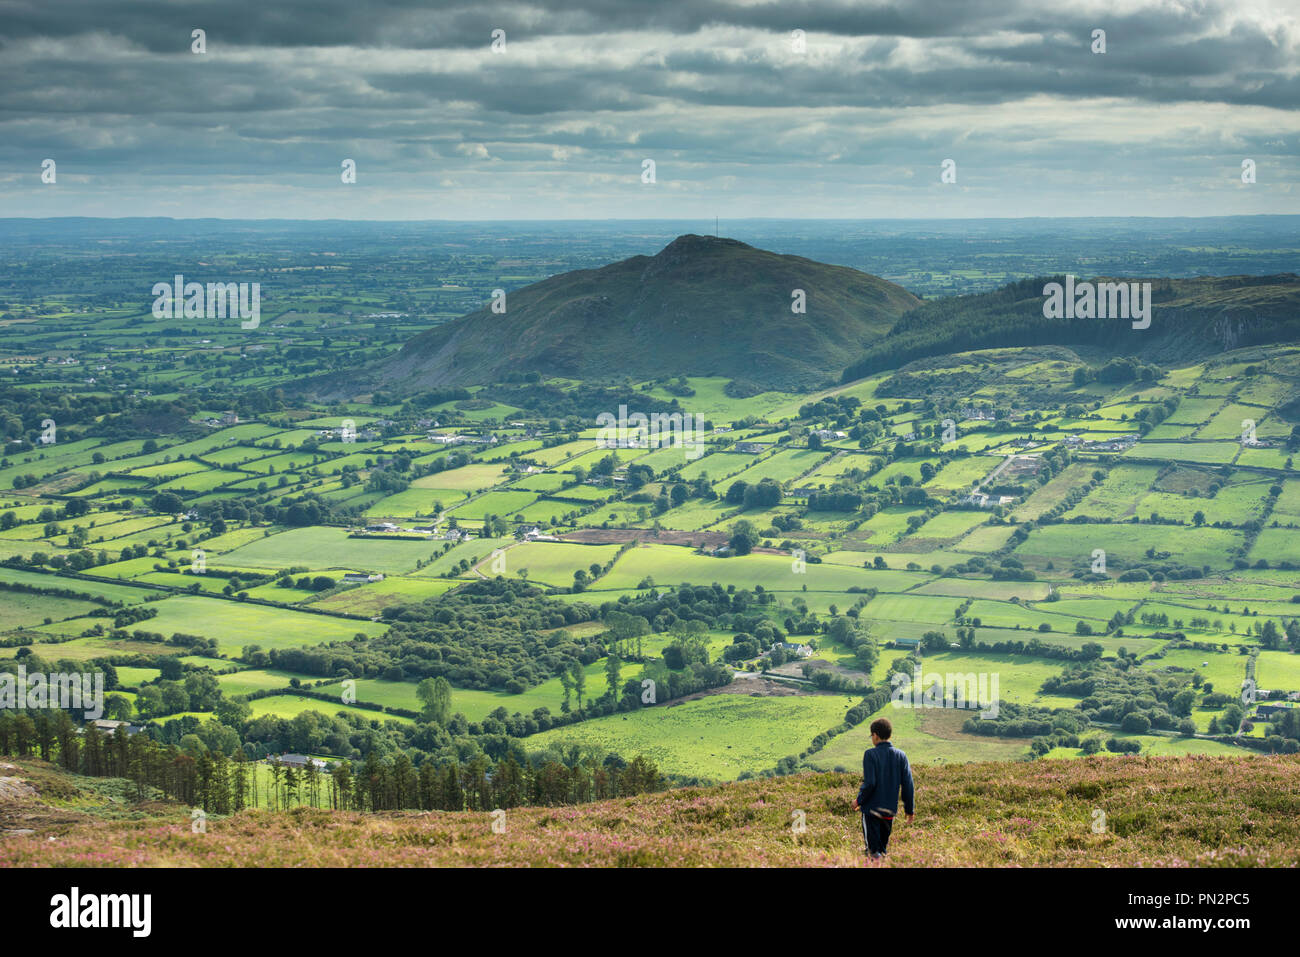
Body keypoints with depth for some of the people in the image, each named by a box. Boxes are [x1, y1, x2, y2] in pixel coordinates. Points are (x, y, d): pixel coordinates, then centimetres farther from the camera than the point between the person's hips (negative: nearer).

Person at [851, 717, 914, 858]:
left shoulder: (870, 754, -11)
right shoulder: (900, 756, 3)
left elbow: (869, 783, -18)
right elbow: (908, 784, 1)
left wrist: (859, 801, -3)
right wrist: (910, 809, 8)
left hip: (871, 808, -5)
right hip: (890, 811, 5)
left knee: (874, 849, -1)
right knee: (883, 846, 18)